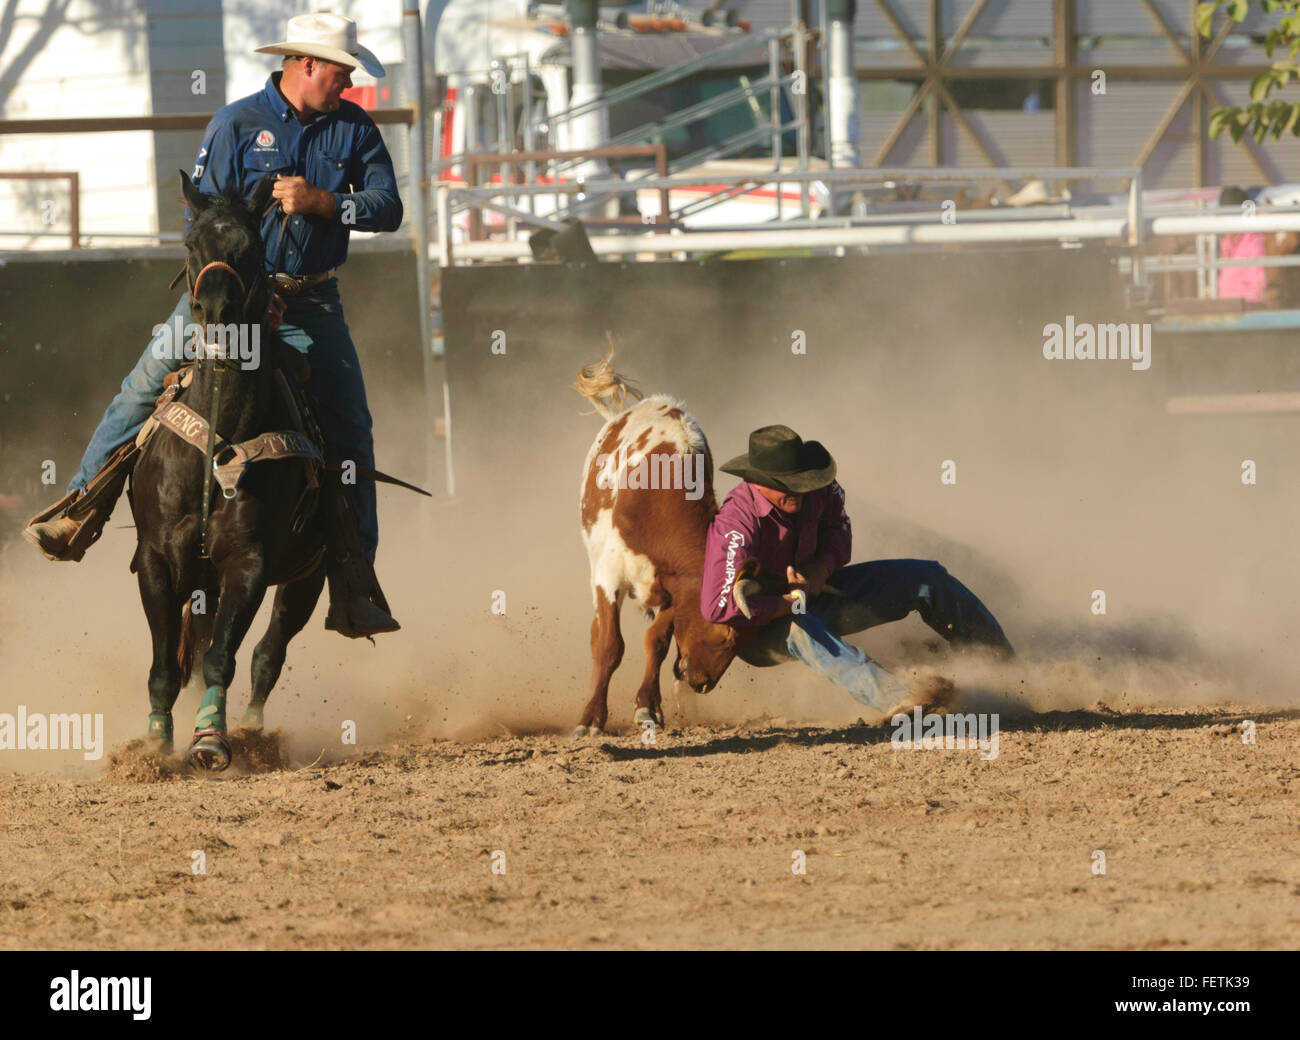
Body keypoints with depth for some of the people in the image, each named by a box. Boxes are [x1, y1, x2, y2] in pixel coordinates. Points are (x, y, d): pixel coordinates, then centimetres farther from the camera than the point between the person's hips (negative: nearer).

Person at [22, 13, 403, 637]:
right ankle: (76, 518, -4)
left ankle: (353, 588, 1)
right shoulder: (237, 125, -6)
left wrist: (322, 201, -21)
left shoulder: (354, 130, 3)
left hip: (309, 303, 2)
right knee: (145, 387, -13)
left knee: (349, 429, -5)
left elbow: (388, 208, -5)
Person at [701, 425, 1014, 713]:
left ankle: (1003, 661, 20)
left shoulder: (817, 489, -14)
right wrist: (790, 602, -33)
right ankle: (892, 698, -64)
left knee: (926, 578, 2)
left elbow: (838, 527, 8)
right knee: (799, 629, -45)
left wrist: (821, 568, -15)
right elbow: (716, 607, -40)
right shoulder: (735, 525, -34)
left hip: (811, 594, 7)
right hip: (760, 632, -7)